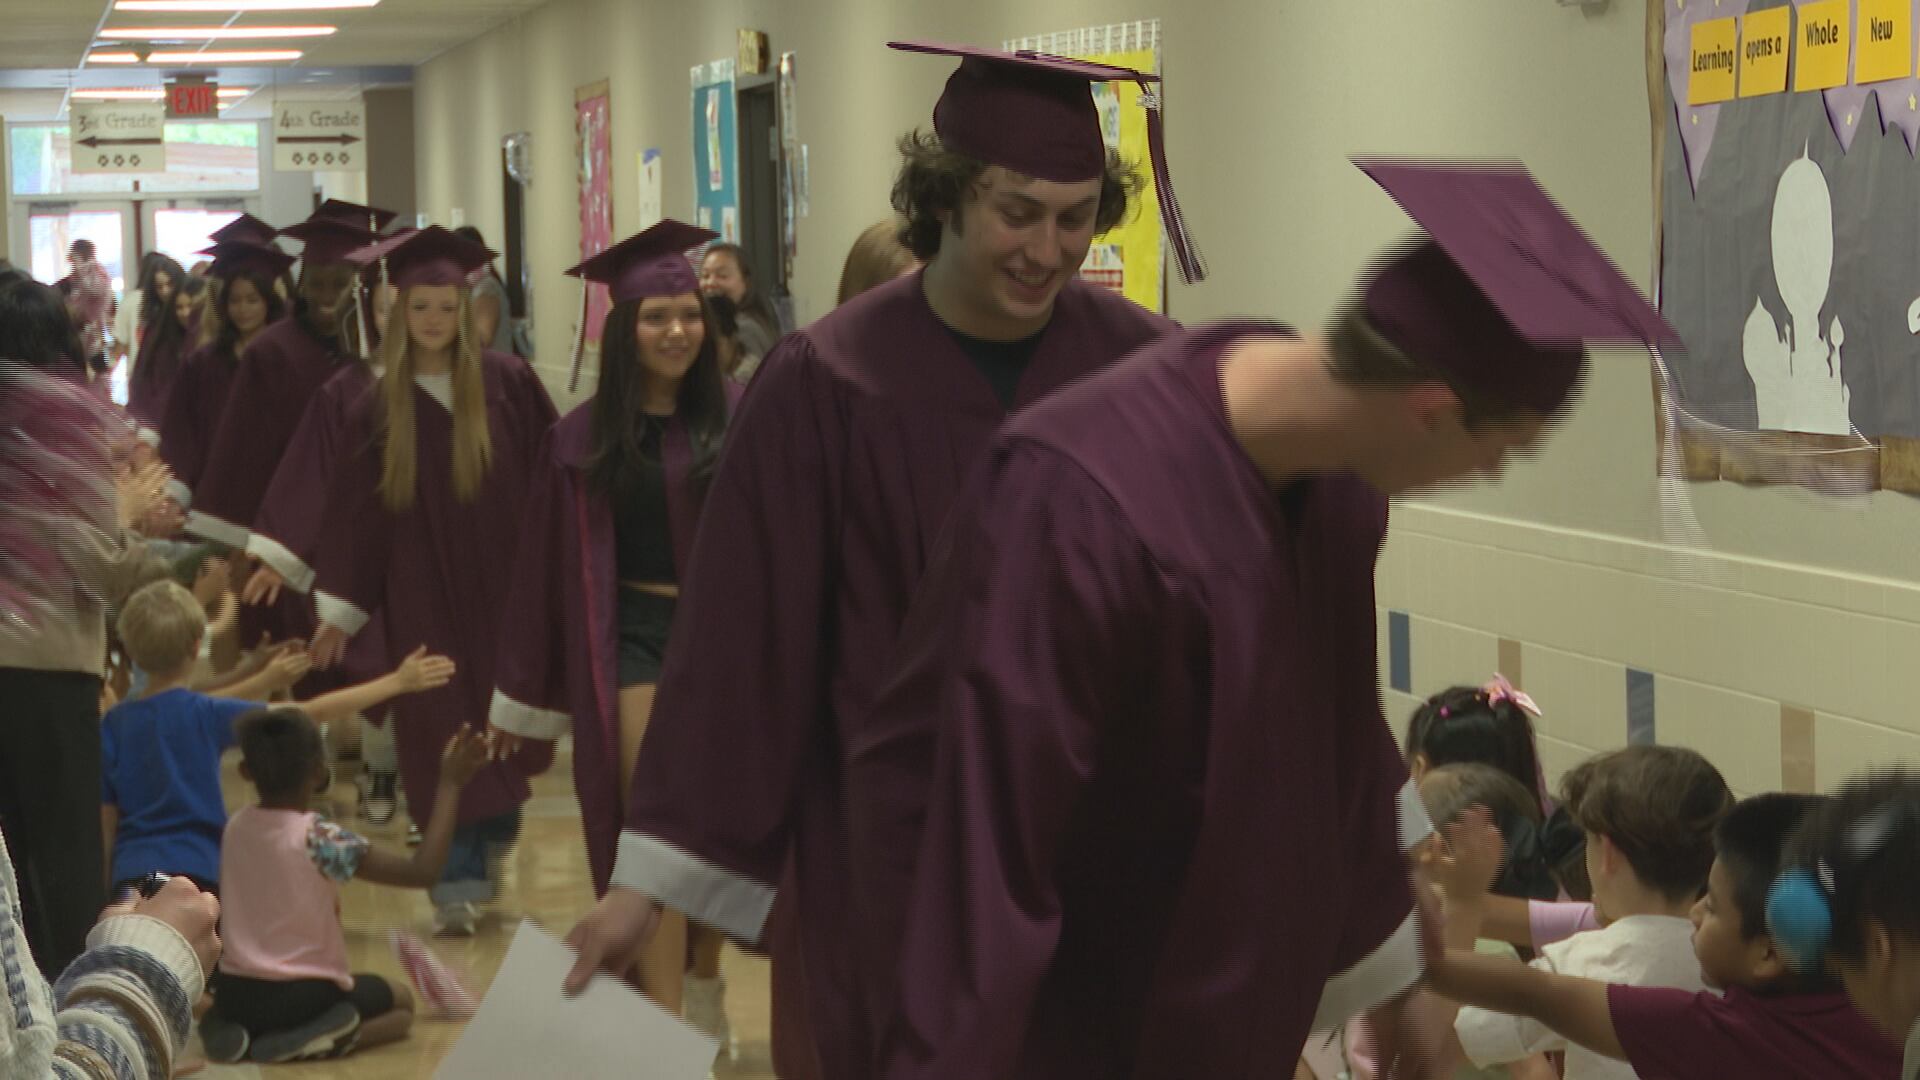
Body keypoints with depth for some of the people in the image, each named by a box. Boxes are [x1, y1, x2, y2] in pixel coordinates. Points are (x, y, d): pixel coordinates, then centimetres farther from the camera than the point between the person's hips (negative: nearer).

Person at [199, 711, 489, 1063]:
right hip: (304, 995, -5)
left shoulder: (235, 826, -2)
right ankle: (304, 1042, -7)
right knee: (400, 1004, 22)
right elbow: (422, 871, -18)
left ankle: (232, 1029, 5)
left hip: (235, 993, 6)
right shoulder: (318, 838, -17)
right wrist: (449, 785, -15)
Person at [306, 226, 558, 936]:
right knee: (441, 740, -3)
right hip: (423, 600, 0)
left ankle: (491, 845, 32)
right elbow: (355, 516, 2)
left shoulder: (508, 385, -3)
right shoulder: (379, 410, 1)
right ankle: (457, 883, 1)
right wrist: (337, 613, -2)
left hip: (503, 590, 0)